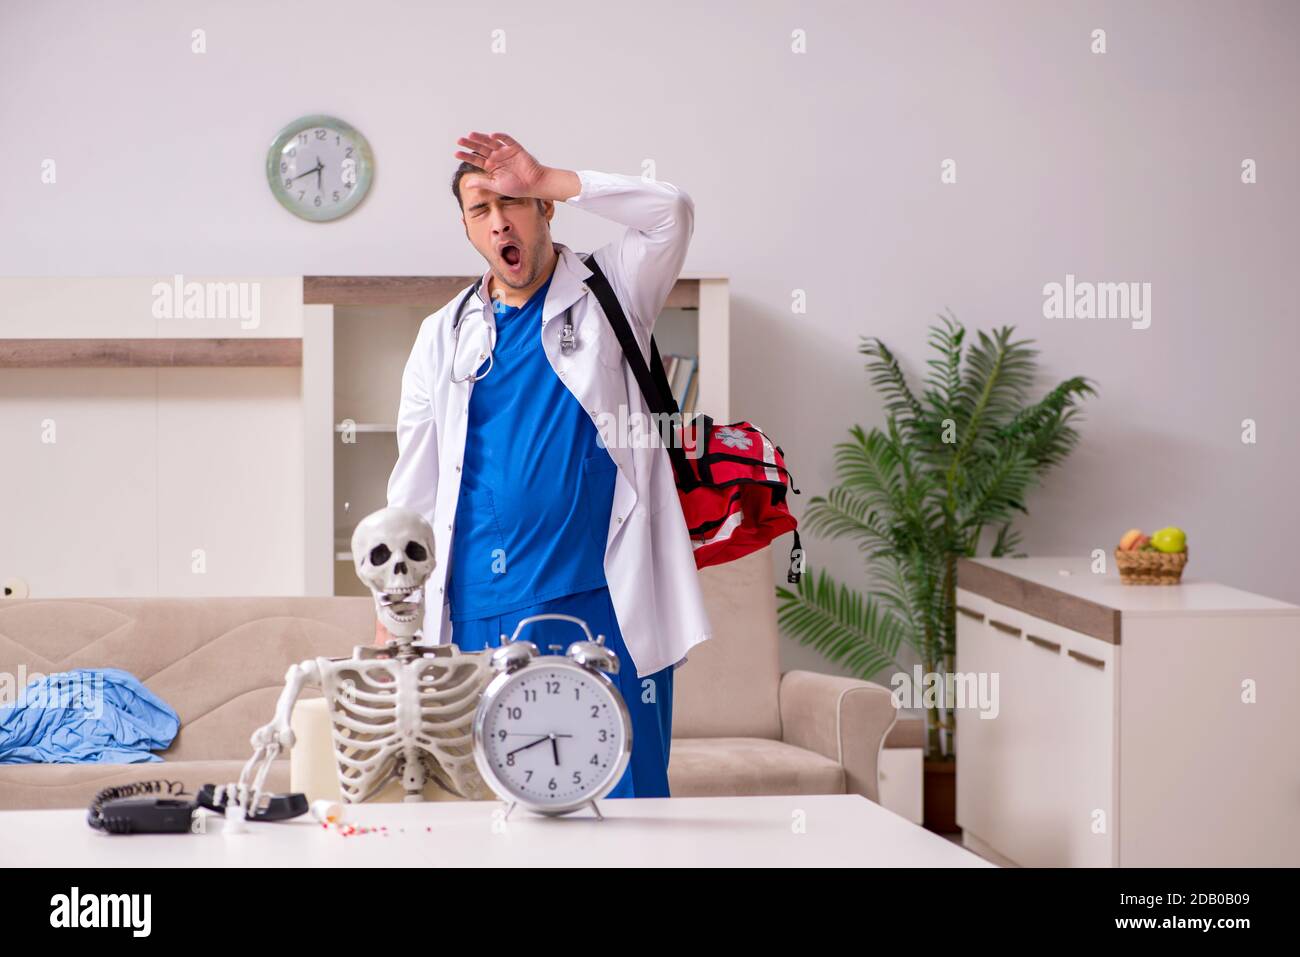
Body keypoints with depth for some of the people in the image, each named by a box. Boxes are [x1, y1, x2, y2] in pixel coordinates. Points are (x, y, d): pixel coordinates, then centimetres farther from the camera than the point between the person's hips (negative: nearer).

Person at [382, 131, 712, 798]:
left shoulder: (606, 296, 7)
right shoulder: (445, 335, 15)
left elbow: (671, 213, -12)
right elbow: (413, 487, 17)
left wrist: (545, 180, -12)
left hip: (600, 601, -3)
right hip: (480, 612, 3)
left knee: (626, 795, -4)